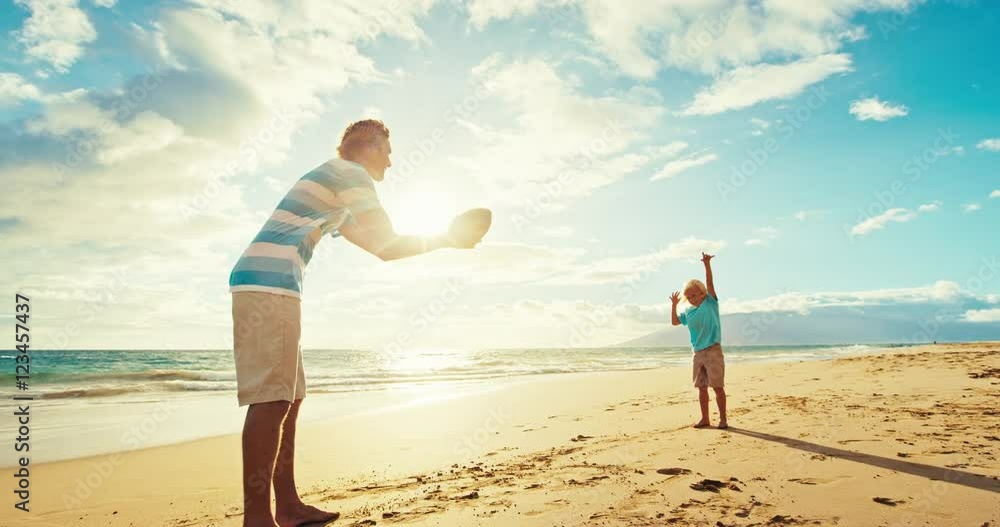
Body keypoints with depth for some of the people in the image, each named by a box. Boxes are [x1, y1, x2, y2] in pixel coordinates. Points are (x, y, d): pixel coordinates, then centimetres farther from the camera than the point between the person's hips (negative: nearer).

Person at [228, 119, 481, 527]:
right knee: (272, 399, -15)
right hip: (268, 285, -10)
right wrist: (444, 241, 5)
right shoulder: (351, 173, -2)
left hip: (264, 286, 10)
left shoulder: (333, 180, 29)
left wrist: (442, 238, 37)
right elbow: (386, 246, -7)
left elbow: (370, 240, 38)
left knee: (287, 398, 9)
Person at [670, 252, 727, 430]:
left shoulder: (710, 302, -1)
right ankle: (705, 419, 16)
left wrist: (707, 265, -22)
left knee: (718, 386, -4)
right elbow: (675, 321, 18)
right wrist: (674, 305, 9)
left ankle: (723, 419, 4)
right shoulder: (688, 311, 11)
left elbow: (710, 283, -12)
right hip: (698, 353, 5)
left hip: (713, 350, -5)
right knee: (702, 387, 9)